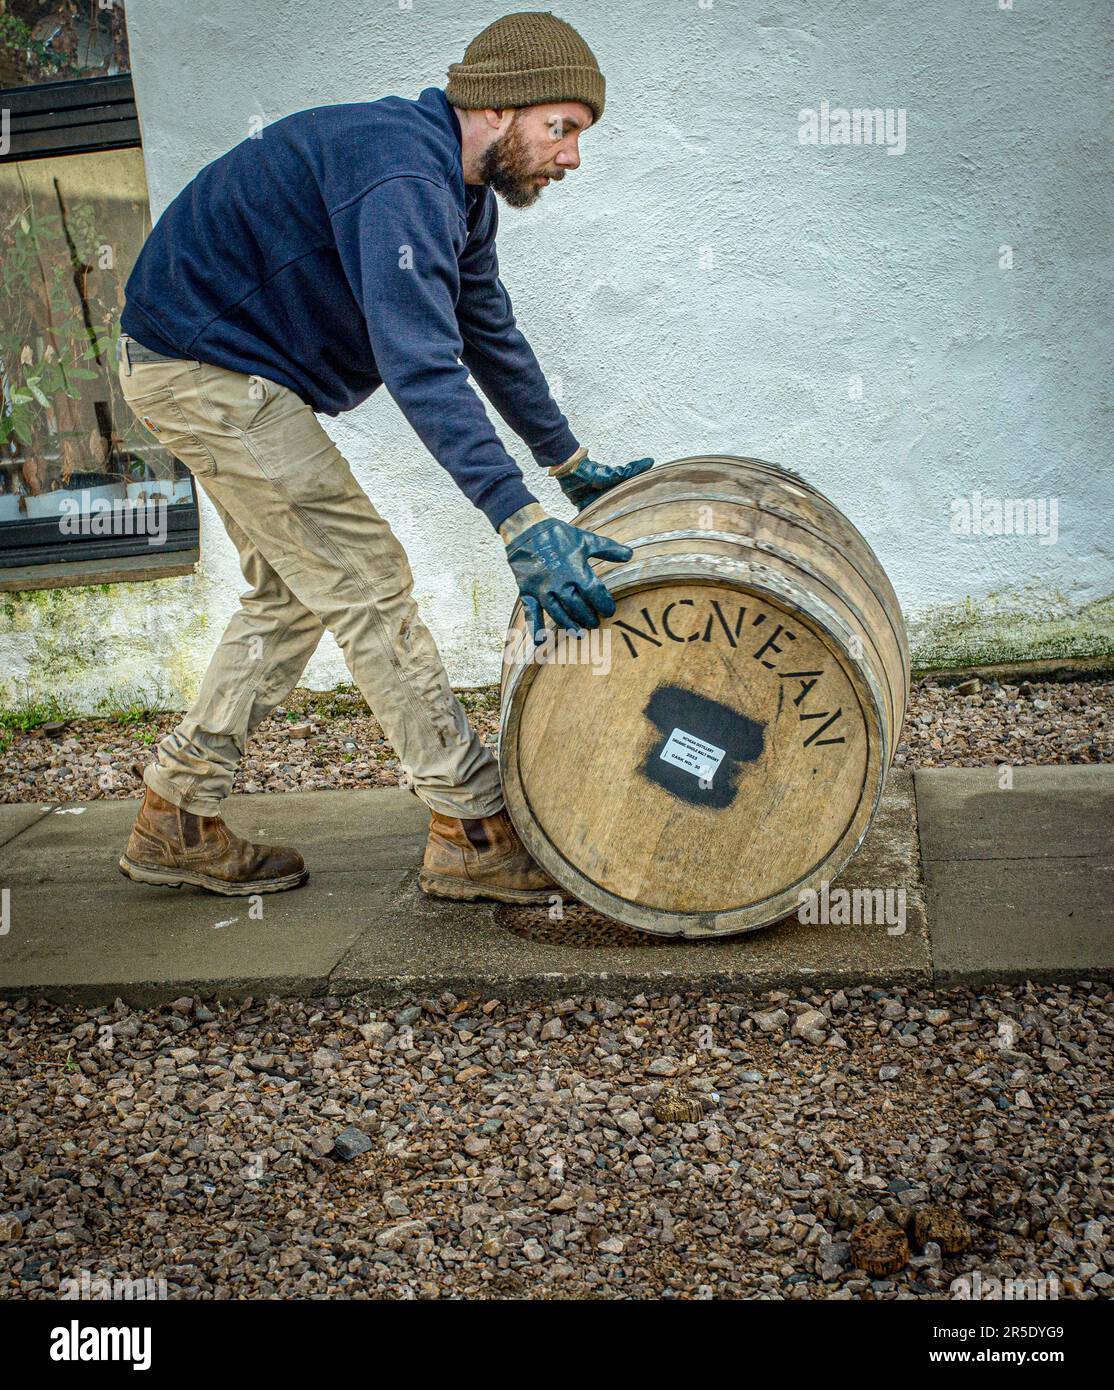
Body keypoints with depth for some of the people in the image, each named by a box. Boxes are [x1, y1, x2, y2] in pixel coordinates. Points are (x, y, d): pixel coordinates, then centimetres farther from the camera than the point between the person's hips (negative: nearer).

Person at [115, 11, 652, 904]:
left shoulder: (463, 190, 8)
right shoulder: (401, 175, -25)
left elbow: (490, 337, 19)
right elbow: (423, 364, -37)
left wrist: (574, 464, 22)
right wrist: (522, 522, -43)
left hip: (221, 372, 11)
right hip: (205, 368, -11)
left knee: (296, 591, 12)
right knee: (366, 584, -11)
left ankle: (177, 821, 19)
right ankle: (474, 836, -4)